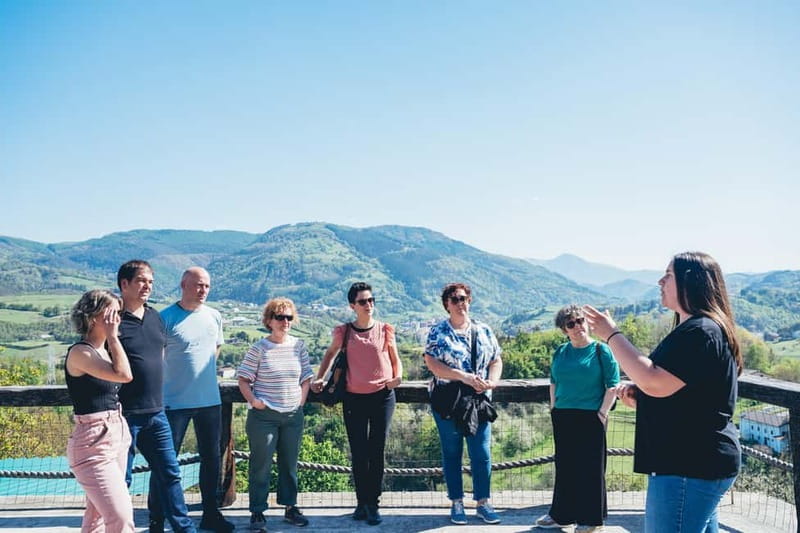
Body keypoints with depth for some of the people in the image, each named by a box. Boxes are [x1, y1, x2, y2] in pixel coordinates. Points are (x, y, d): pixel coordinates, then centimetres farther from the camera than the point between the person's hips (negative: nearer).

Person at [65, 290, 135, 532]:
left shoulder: (104, 349, 10)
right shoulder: (79, 353, -15)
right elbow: (124, 374, -26)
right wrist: (112, 336, -18)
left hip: (118, 436, 9)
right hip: (93, 443, -9)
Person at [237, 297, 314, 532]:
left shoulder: (298, 346, 4)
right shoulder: (259, 348, -6)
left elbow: (306, 378, 12)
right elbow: (243, 379, -3)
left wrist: (301, 400, 3)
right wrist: (253, 400, -14)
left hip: (293, 415, 4)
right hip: (264, 416, -4)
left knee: (290, 464, 14)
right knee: (261, 466, 3)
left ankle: (290, 507, 27)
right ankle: (257, 513, 14)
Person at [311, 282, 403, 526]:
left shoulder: (385, 330, 1)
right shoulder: (344, 331, 1)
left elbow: (395, 360, 10)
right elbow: (330, 354, 17)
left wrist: (398, 377, -9)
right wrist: (319, 378, 8)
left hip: (383, 396, 0)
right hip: (354, 398, 0)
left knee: (377, 452, 3)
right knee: (358, 453, 5)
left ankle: (373, 504, 13)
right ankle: (362, 502, 19)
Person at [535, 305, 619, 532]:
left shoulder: (600, 350, -5)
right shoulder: (560, 352, 9)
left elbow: (613, 385, -7)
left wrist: (602, 412, -12)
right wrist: (553, 409, 11)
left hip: (590, 418, -5)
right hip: (563, 418, 5)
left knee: (591, 468, 3)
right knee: (564, 466, 12)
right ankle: (562, 514, 24)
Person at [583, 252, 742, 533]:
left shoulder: (700, 332, -18)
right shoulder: (695, 329, 17)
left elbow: (656, 382, -26)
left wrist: (611, 334, -19)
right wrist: (637, 396, 5)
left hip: (689, 465, -11)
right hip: (699, 460, 11)